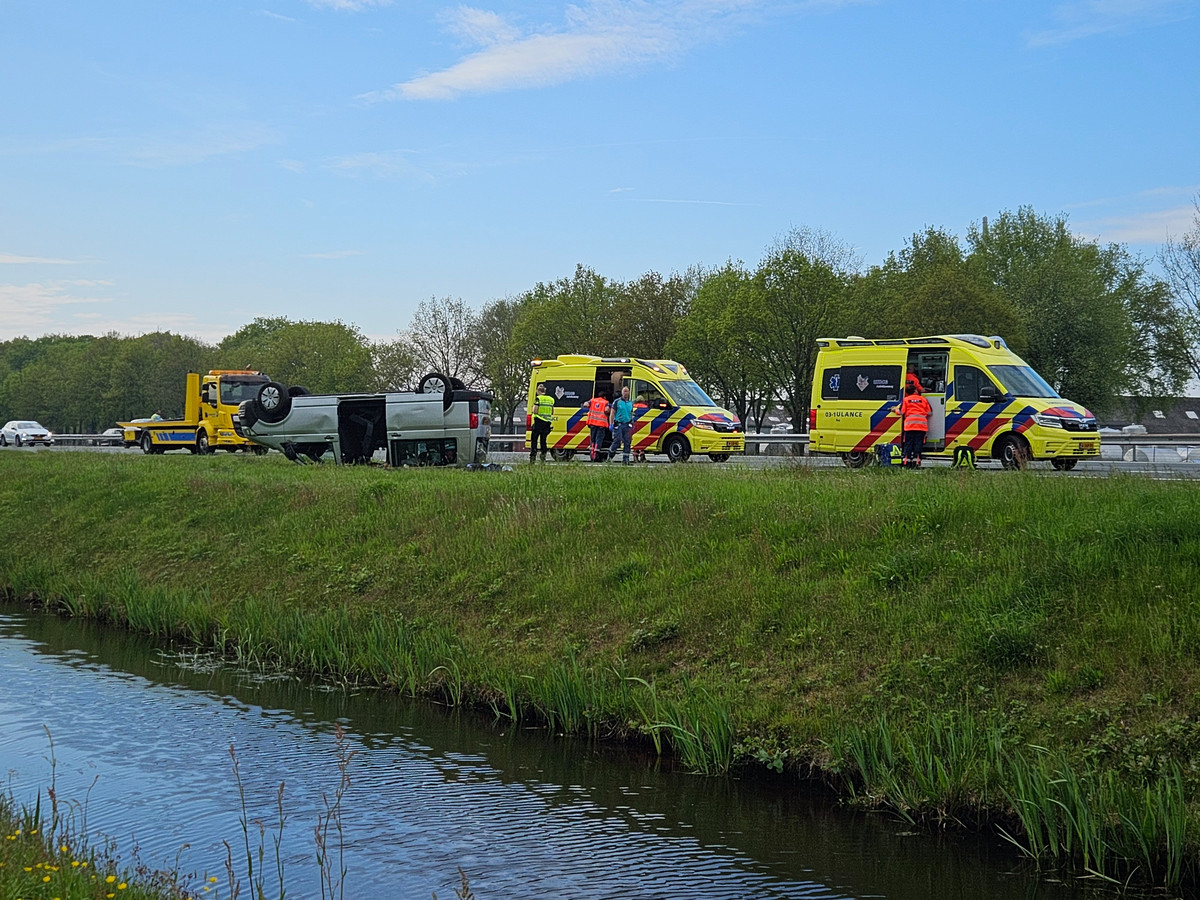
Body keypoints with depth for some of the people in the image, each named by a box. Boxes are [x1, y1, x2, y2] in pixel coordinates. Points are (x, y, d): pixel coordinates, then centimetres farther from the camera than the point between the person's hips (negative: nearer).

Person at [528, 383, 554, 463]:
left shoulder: (538, 398, -8)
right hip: (548, 422, 5)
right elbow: (552, 413, 13)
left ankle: (532, 457, -3)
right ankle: (543, 456, 5)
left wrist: (532, 410, 7)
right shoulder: (551, 399, 10)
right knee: (543, 439, 13)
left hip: (539, 421, -5)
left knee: (534, 439, 2)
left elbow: (535, 411, -14)